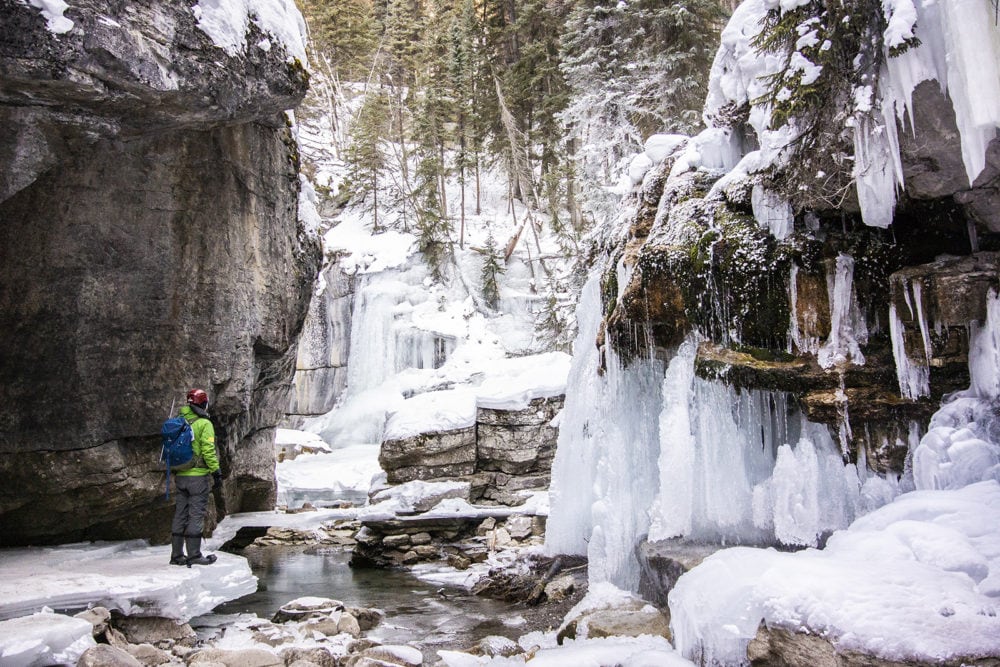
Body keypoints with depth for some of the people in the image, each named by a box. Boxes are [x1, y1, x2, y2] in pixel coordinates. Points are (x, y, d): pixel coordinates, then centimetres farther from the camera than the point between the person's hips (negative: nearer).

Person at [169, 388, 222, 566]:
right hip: (198, 476, -7)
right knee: (196, 514, -2)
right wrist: (216, 472, -10)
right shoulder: (204, 424, -11)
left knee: (180, 514, 12)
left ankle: (176, 555, 17)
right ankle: (194, 555, 1)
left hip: (180, 476, 7)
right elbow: (208, 451, -15)